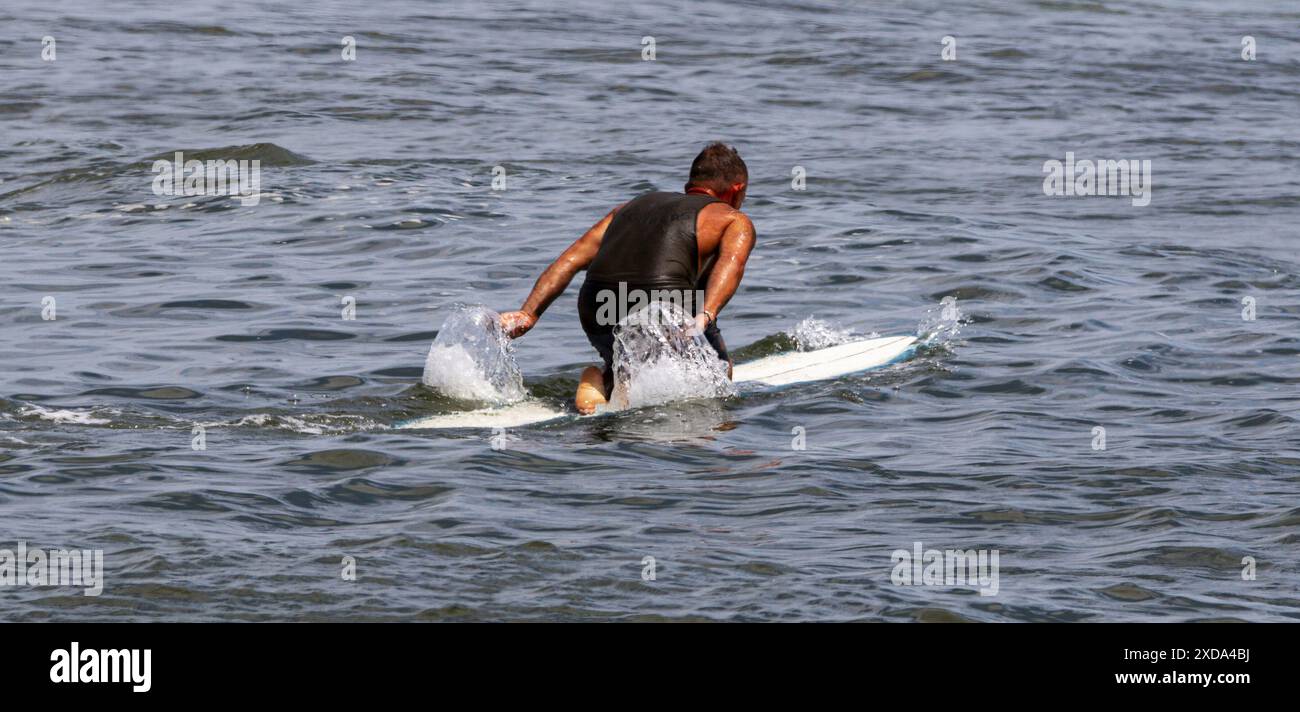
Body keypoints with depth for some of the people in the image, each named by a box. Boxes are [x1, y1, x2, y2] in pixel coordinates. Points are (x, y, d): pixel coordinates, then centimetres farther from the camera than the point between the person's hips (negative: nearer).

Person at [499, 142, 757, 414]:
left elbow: (571, 259, 19)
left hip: (597, 319, 4)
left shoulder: (633, 206, 31)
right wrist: (705, 317, -22)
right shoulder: (735, 221, 17)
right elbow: (731, 261, -7)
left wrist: (528, 314, 12)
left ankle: (606, 381, 1)